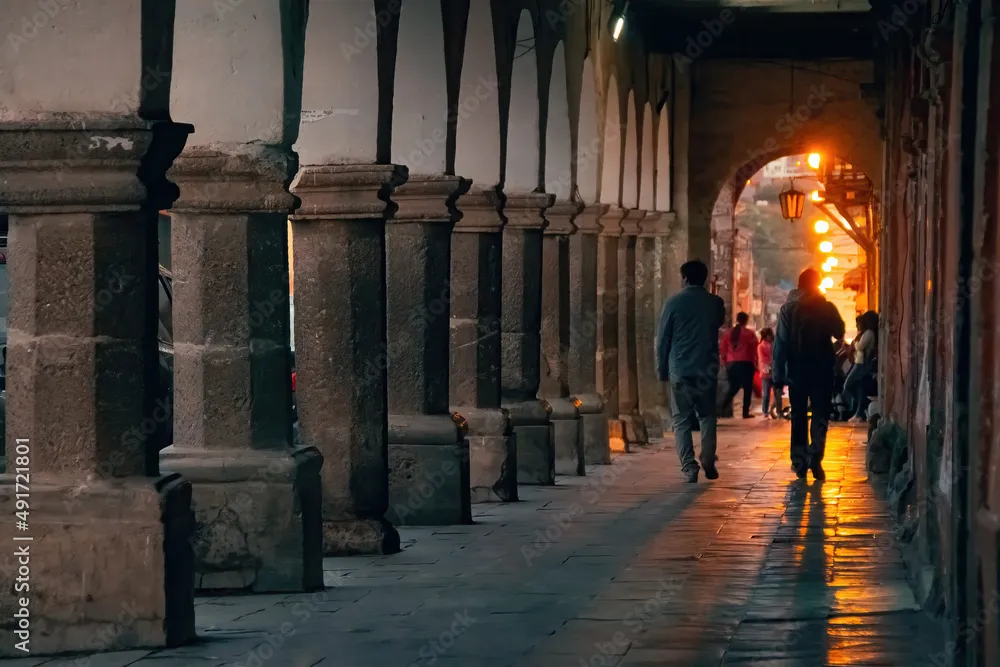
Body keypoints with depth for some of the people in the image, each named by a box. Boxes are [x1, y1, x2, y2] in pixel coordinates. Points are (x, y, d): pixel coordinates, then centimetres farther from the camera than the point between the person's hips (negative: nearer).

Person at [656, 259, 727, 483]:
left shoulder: (674, 303, -5)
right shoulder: (715, 303, 2)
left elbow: (662, 339, -2)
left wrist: (662, 369, 6)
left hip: (680, 371, -2)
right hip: (707, 370, 2)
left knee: (682, 420, 3)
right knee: (707, 415, 17)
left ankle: (689, 468, -7)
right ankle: (708, 460, 3)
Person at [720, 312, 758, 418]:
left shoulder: (728, 333, 9)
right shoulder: (750, 333, -2)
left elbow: (723, 351, 9)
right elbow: (754, 350, -2)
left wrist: (726, 363, 17)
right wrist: (754, 363, 10)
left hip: (731, 364, 5)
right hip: (746, 363, -5)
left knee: (733, 387, 14)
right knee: (747, 388, 3)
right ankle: (745, 412, 0)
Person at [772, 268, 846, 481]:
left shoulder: (788, 309, -2)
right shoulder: (827, 308, -4)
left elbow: (781, 343, -6)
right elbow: (839, 333, 6)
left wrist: (778, 373, -5)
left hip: (796, 370, 1)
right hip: (822, 370, -1)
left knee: (799, 416, 10)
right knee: (820, 415, 2)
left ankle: (800, 463, 10)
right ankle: (814, 458, -16)